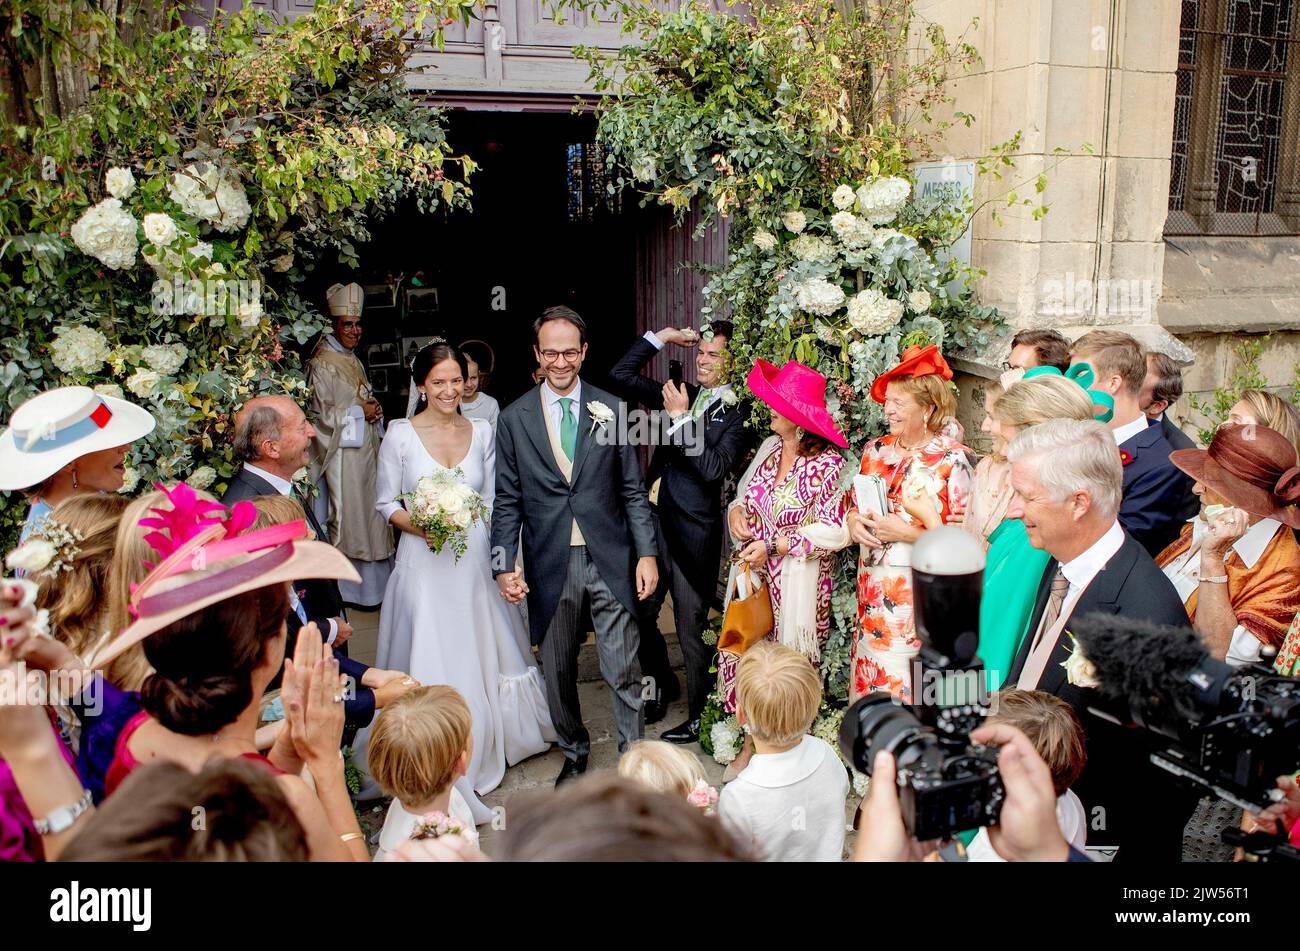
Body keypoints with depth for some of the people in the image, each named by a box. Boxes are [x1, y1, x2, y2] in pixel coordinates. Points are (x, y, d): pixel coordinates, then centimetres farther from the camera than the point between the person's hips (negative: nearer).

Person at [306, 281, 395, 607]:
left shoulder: (353, 359, 14)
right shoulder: (323, 364, -12)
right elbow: (321, 414, -16)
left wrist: (373, 410, 5)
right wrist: (359, 413, -12)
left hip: (365, 448, 8)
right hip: (342, 452, -8)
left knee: (366, 512, 13)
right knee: (347, 514, -1)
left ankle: (370, 578, 23)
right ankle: (349, 585, 9)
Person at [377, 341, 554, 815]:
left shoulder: (482, 431, 4)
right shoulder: (401, 433, -5)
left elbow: (493, 500, 10)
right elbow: (385, 502, -1)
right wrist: (419, 525, -18)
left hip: (475, 559, 3)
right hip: (425, 564, -3)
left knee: (483, 654, 14)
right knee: (431, 660, 1)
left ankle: (489, 744, 37)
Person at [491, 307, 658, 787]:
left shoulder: (610, 410, 2)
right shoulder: (514, 418, 2)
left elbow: (633, 490, 4)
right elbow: (507, 502, 3)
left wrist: (647, 553, -3)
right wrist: (504, 566, -5)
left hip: (609, 559, -1)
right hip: (549, 563, 1)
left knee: (624, 672, 3)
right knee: (558, 672, 14)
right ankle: (574, 754, 35)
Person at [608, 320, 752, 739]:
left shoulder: (738, 414, -6)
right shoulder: (682, 394, 11)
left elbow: (714, 468, -19)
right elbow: (620, 377, 11)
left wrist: (681, 417, -16)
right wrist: (661, 337, 6)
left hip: (693, 531, -6)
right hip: (653, 520, 6)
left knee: (692, 629, 4)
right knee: (640, 613, 17)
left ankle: (701, 716, 22)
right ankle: (662, 685, 42)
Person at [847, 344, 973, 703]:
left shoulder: (951, 459, -9)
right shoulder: (876, 450, 8)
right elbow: (855, 508, 16)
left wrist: (905, 532, -19)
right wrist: (855, 523, -5)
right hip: (873, 589, 5)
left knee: (904, 685, -1)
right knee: (871, 676, 11)